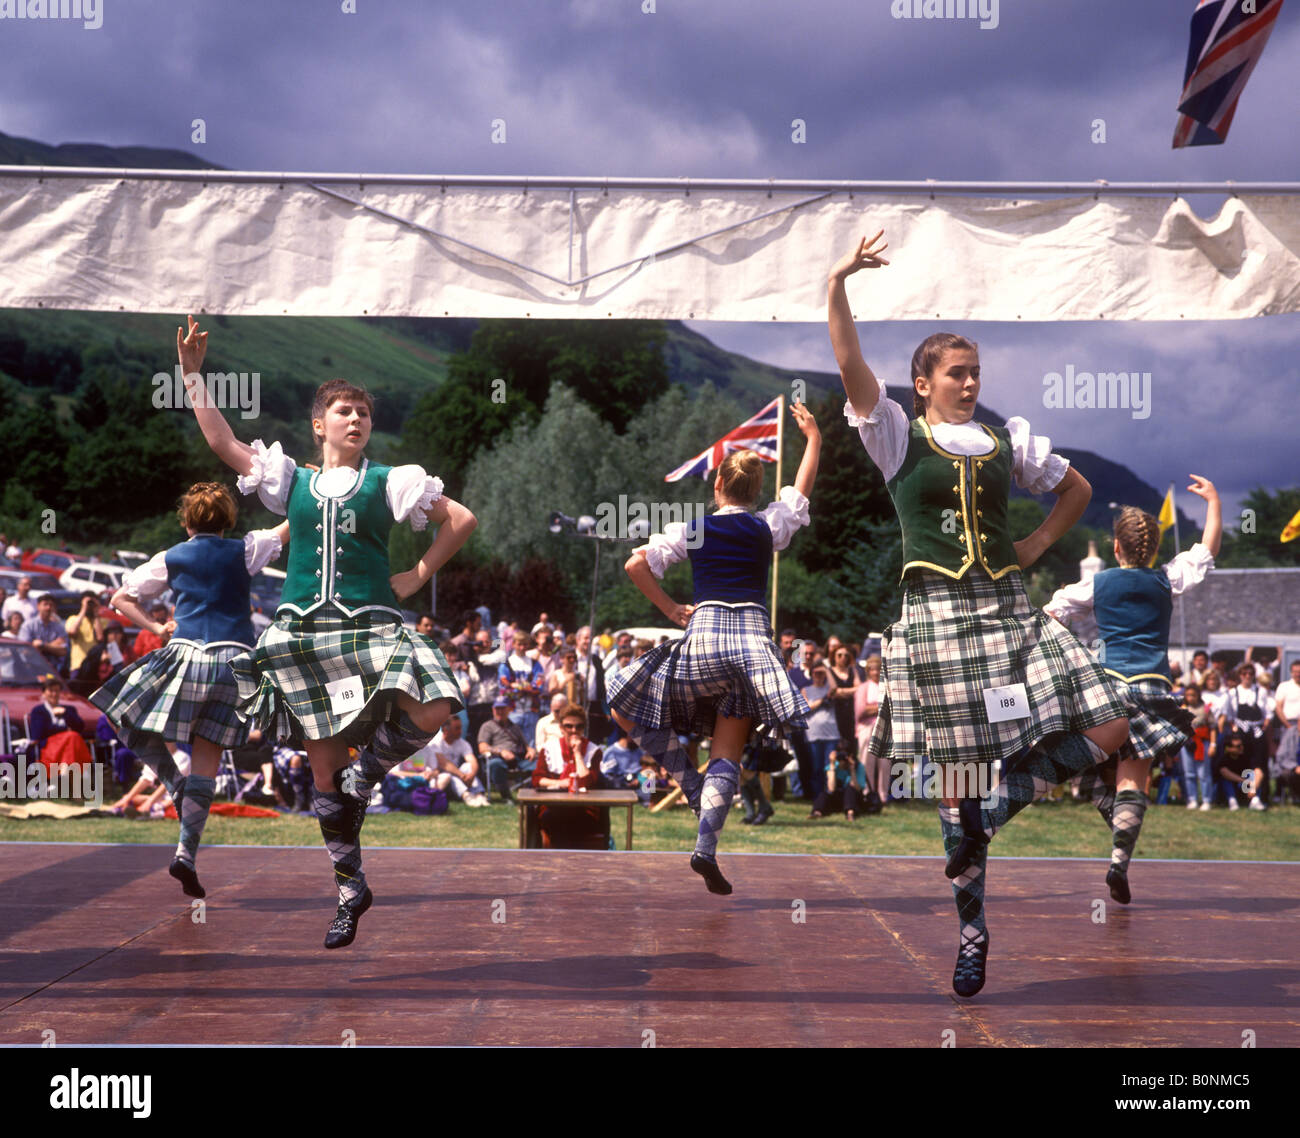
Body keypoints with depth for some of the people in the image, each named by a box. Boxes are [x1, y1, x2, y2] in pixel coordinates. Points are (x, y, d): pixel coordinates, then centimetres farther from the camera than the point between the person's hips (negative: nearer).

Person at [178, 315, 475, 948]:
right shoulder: (291, 481, 13)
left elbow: (462, 520, 8)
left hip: (370, 625, -2)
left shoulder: (388, 483, 7)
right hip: (302, 630, 2)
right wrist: (193, 375, 5)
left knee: (432, 711, -29)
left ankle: (363, 778, -1)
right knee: (322, 763, 4)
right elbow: (222, 443, 10)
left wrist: (417, 576, 3)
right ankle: (350, 892, 15)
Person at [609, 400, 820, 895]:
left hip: (702, 633, -2)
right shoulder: (769, 526, 8)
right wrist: (813, 435, 36)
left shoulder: (691, 529, 6)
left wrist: (671, 609, 8)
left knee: (628, 711, 16)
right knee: (727, 754, 1)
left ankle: (691, 783, 5)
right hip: (753, 639, 2)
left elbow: (635, 566, 0)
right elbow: (804, 484, 24)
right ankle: (706, 848, -15)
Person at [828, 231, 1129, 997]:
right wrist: (838, 285, -18)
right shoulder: (900, 438, 4)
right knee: (957, 768, -3)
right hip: (939, 616, -4)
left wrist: (1040, 543, 13)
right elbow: (852, 367, -10)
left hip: (1010, 610, 4)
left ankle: (993, 814, 5)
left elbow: (1077, 488, 28)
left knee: (1106, 730, -8)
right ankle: (972, 926, 7)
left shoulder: (1008, 440, 14)